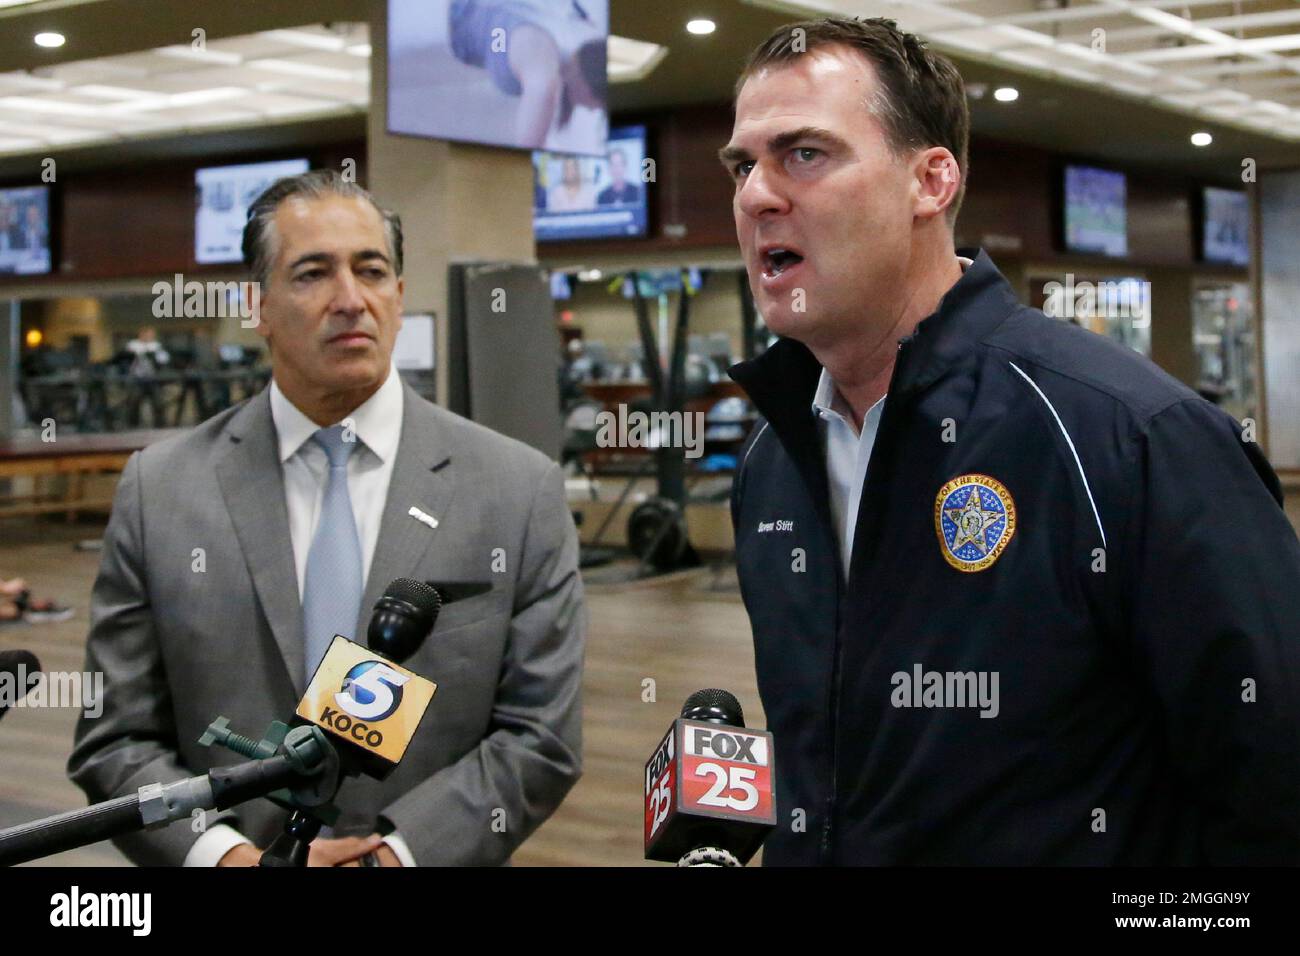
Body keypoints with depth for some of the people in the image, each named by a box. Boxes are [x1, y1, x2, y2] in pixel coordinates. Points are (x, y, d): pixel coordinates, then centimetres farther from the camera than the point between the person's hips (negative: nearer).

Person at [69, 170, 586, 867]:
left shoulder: (523, 489, -7)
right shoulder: (159, 490, -4)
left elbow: (540, 734, -8)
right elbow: (114, 740, -4)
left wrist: (397, 850, -19)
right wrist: (224, 854, -19)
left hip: (435, 856, 0)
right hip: (236, 847, 1)